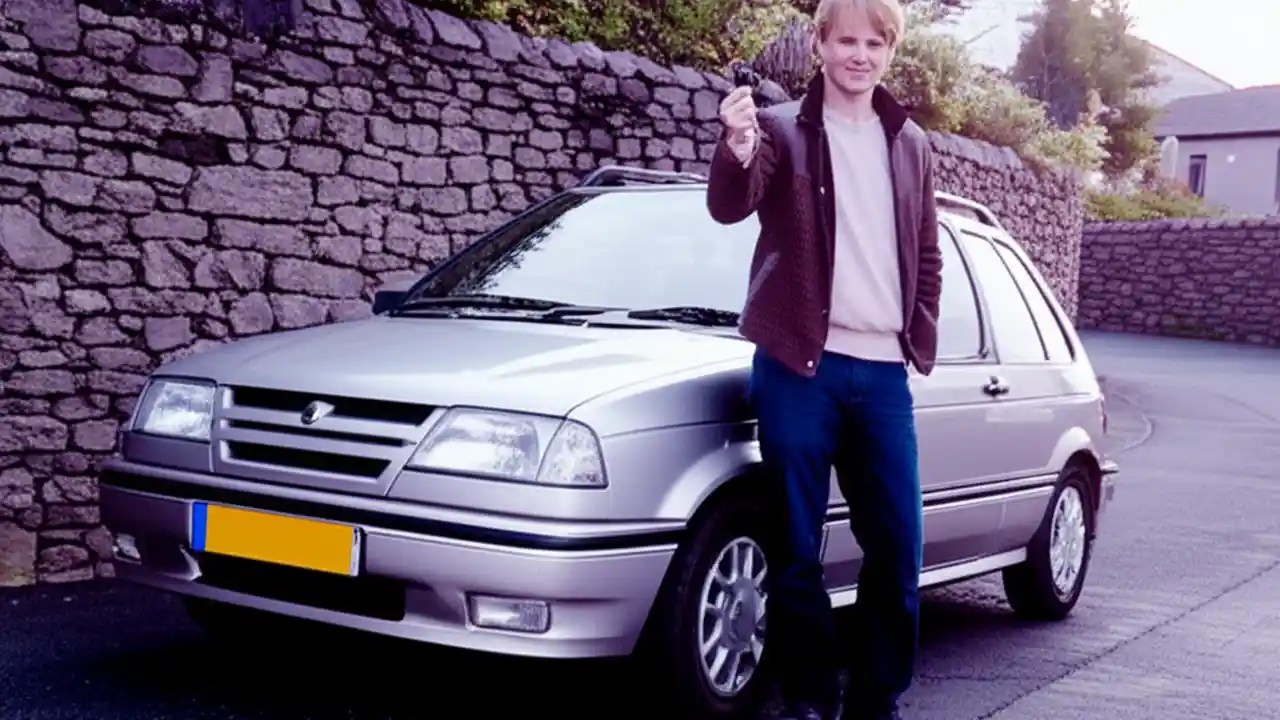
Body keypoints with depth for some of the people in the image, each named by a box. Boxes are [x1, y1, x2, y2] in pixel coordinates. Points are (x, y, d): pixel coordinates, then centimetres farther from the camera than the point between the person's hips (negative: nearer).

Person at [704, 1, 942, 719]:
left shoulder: (911, 145, 14)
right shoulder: (783, 127, 1)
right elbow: (731, 207, -15)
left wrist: (921, 340, 9)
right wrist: (738, 148, -36)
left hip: (884, 372, 4)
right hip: (801, 366, -4)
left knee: (899, 546, 5)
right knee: (797, 546, 2)